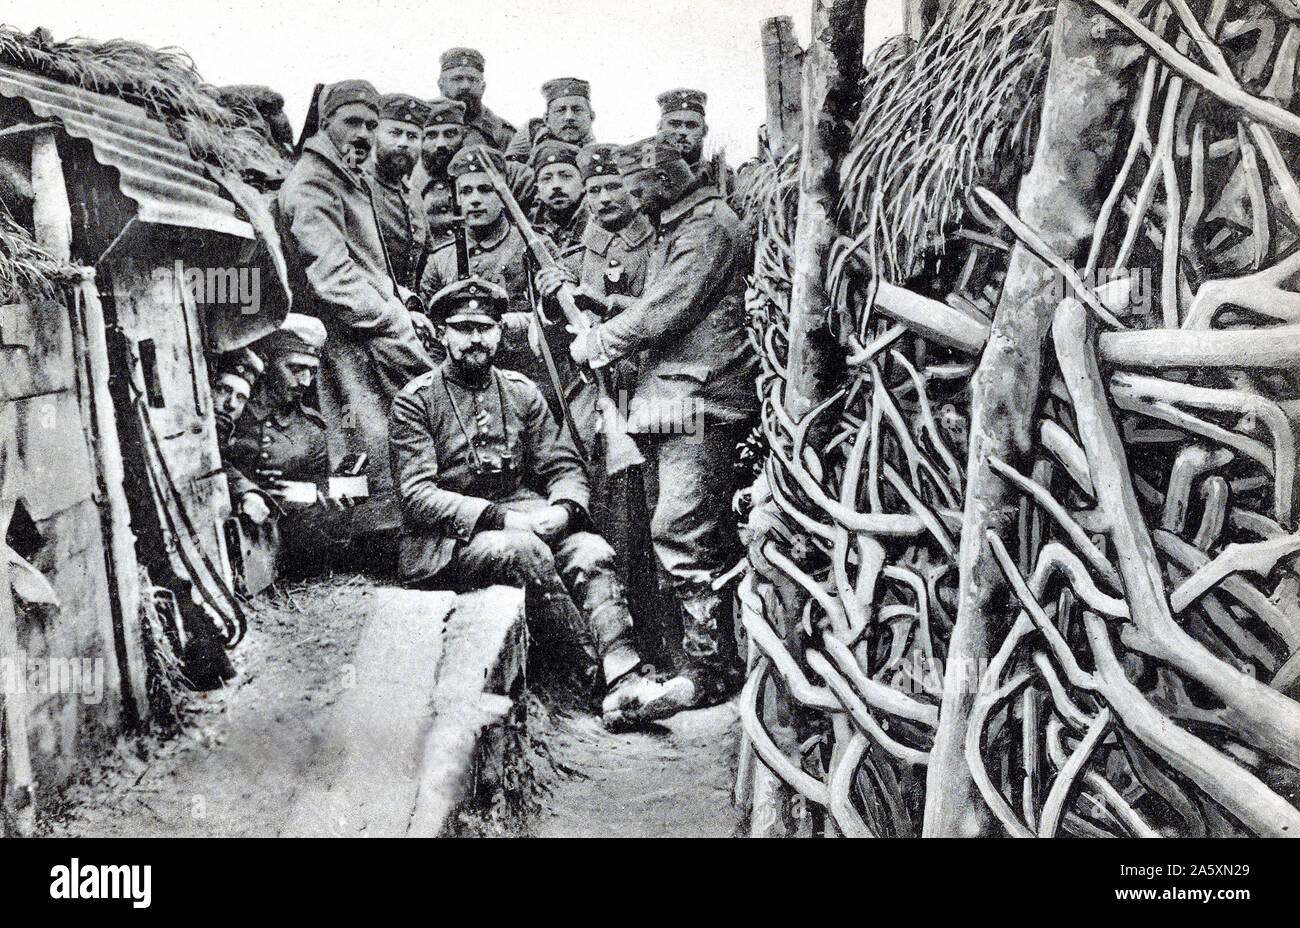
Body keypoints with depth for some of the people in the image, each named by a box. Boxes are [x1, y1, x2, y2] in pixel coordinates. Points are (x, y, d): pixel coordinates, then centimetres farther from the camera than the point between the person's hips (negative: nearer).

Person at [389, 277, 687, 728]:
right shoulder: (416, 400, 0)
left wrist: (563, 509, -13)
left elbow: (566, 466, 11)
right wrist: (500, 518, -20)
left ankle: (624, 685, -36)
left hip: (524, 519, 4)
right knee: (524, 550, -34)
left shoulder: (522, 392, 14)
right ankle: (596, 669, -23)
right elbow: (418, 495, -9)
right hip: (449, 543, -4)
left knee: (593, 551, -24)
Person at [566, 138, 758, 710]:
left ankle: (707, 673, -4)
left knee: (682, 535, -11)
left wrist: (591, 346, -5)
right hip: (671, 399, 10)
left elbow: (663, 314, -16)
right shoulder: (675, 228, 24)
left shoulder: (708, 226, -8)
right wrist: (610, 303, 11)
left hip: (698, 400, -10)